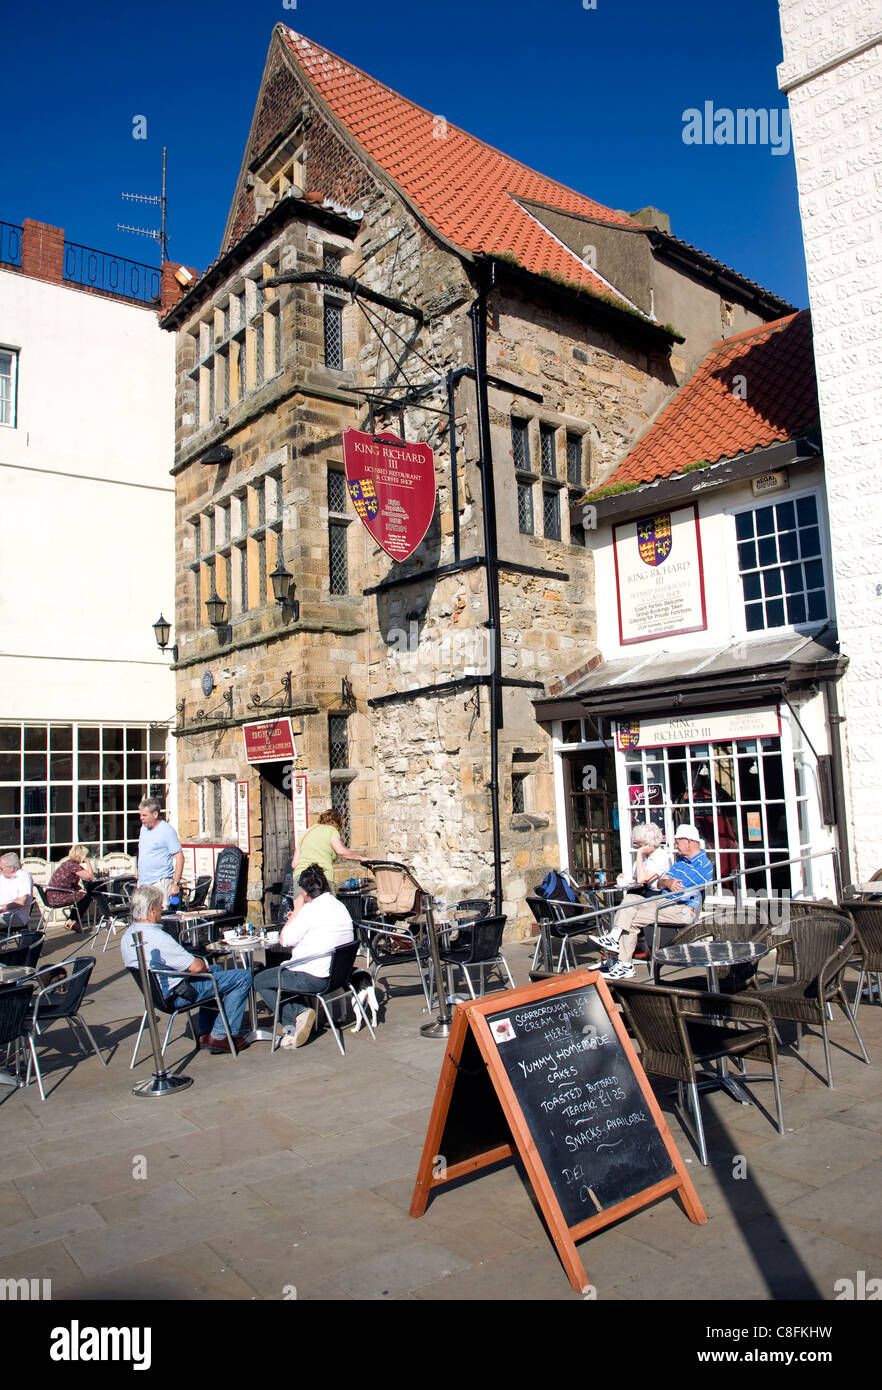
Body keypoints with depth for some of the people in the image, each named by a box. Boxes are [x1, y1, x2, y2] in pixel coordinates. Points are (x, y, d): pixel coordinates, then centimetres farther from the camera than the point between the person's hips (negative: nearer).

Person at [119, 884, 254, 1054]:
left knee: (217, 969, 31)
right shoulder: (158, 938, -30)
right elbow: (196, 967, -27)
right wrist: (204, 964, -3)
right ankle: (219, 1036, -2)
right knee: (244, 977, -8)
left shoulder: (127, 935, 2)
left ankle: (205, 1034, 29)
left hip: (157, 991, 10)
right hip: (177, 995, -10)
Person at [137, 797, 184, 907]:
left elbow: (179, 857, -13)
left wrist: (176, 883, -17)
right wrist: (139, 875, 19)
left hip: (160, 882, -7)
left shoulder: (167, 830, -10)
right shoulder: (144, 828, 14)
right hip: (143, 883, 7)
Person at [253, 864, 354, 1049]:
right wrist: (297, 917, 19)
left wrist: (296, 910, -2)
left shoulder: (311, 909, -18)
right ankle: (300, 1013, 11)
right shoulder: (341, 907, 7)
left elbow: (284, 940, -11)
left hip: (313, 978, -9)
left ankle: (297, 1014, -4)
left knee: (260, 981, 9)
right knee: (282, 973, 28)